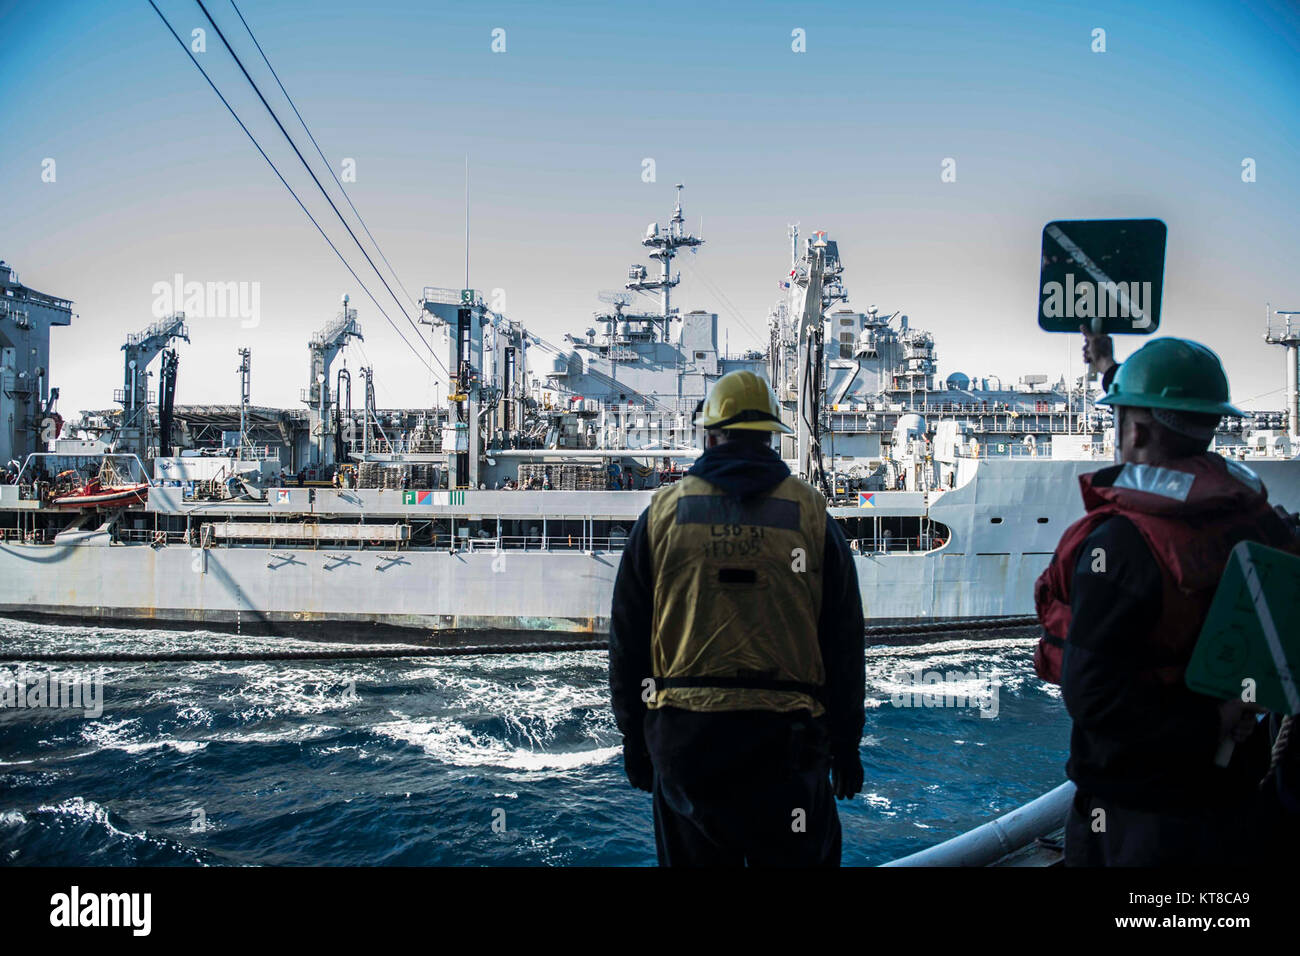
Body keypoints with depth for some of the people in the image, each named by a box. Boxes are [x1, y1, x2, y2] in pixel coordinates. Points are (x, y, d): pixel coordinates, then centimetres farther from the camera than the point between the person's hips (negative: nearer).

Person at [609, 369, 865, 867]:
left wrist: (633, 737, 14)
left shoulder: (663, 511, 5)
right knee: (795, 856, 8)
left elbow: (627, 639, 6)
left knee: (693, 855, 12)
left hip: (683, 732, 1)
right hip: (786, 733, -1)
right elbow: (845, 643, 5)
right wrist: (846, 744, 13)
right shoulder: (811, 514, 4)